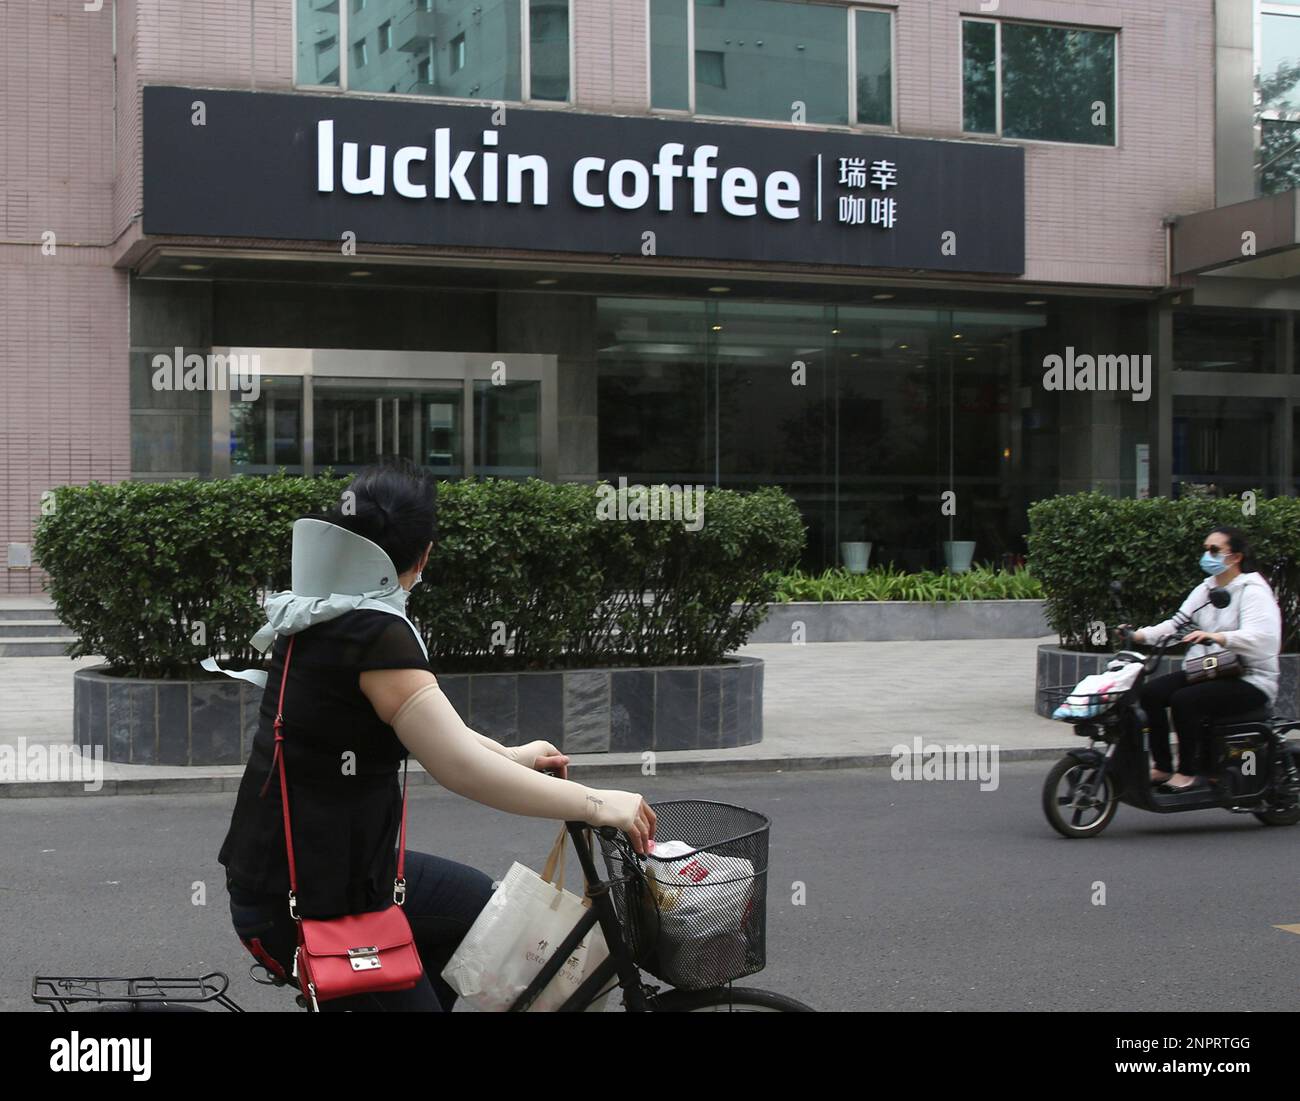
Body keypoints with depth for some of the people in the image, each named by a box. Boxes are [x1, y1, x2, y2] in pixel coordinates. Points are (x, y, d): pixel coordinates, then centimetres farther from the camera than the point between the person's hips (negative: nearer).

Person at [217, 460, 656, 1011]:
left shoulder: (320, 615, 5)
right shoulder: (377, 634, -23)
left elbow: (422, 718, 18)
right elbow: (461, 768, -28)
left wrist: (509, 755, 18)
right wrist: (597, 804, -21)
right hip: (300, 908, -9)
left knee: (476, 900, 24)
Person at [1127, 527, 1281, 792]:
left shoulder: (1254, 591, -8)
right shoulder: (1204, 590, 16)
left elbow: (1261, 638, -25)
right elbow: (1178, 624, 4)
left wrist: (1217, 637, -42)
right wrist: (1141, 634, -13)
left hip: (1249, 680, -8)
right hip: (1205, 672, 8)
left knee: (1185, 700, -29)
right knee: (1151, 691, -13)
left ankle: (1191, 771, -16)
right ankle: (1162, 766, -10)